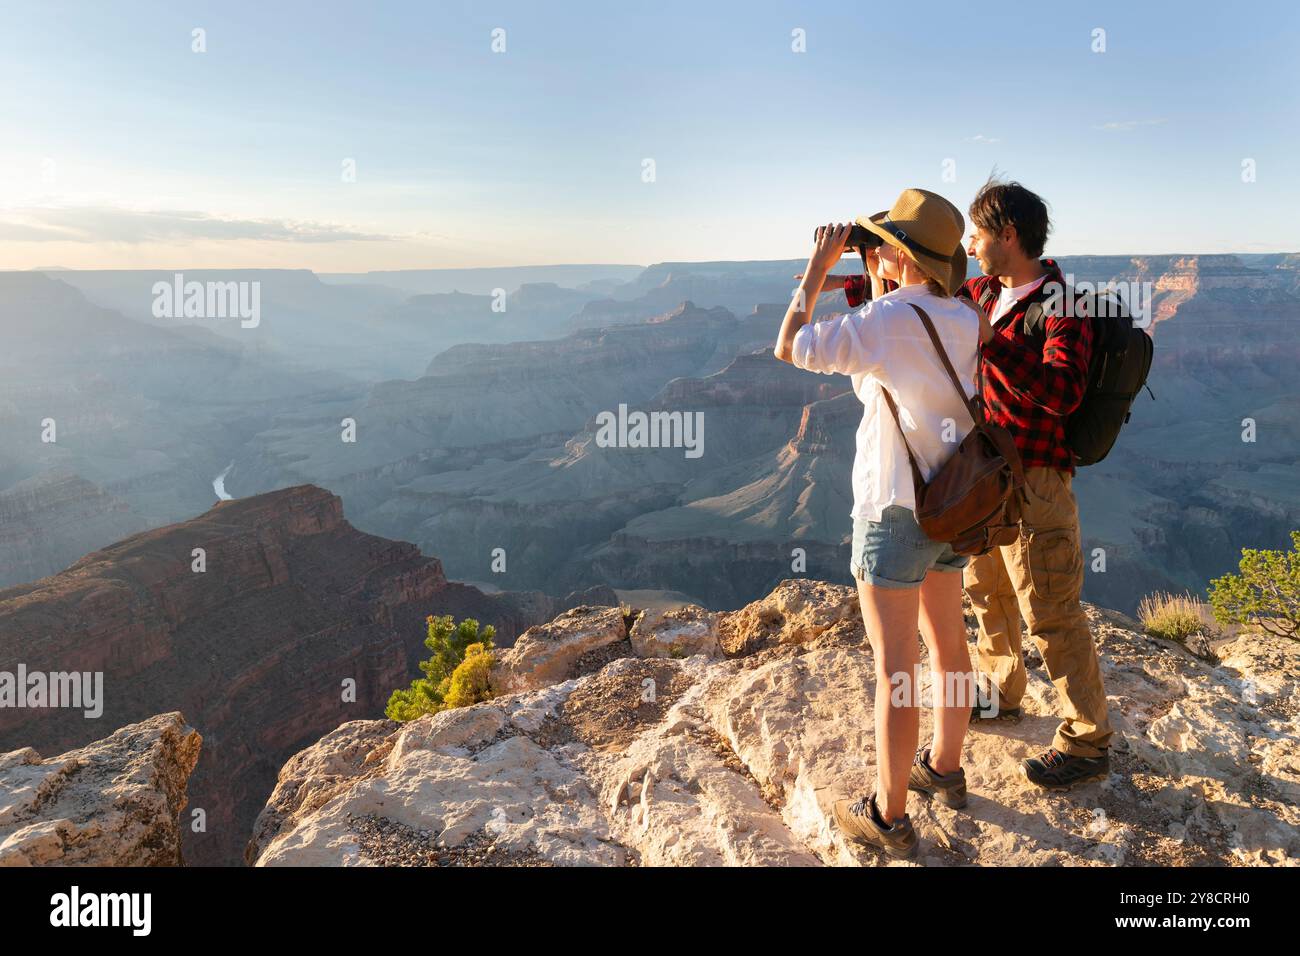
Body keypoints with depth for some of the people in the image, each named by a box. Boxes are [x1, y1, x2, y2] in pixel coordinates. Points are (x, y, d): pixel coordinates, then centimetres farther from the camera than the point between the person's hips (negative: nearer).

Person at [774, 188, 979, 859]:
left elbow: (790, 349, -12)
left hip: (894, 512, -8)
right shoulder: (965, 321, 2)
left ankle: (889, 816, 16)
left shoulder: (886, 320, -20)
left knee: (895, 670, 2)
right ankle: (944, 769, 40)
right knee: (947, 642, 21)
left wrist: (818, 268, -3)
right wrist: (877, 283, 15)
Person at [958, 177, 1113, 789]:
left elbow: (1064, 392, -34)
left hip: (1034, 482, -9)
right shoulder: (988, 291, 4)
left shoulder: (1061, 308, -20)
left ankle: (1087, 745, 14)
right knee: (986, 590, 22)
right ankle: (998, 694, 43)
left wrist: (990, 342, -37)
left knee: (1050, 616, -1)